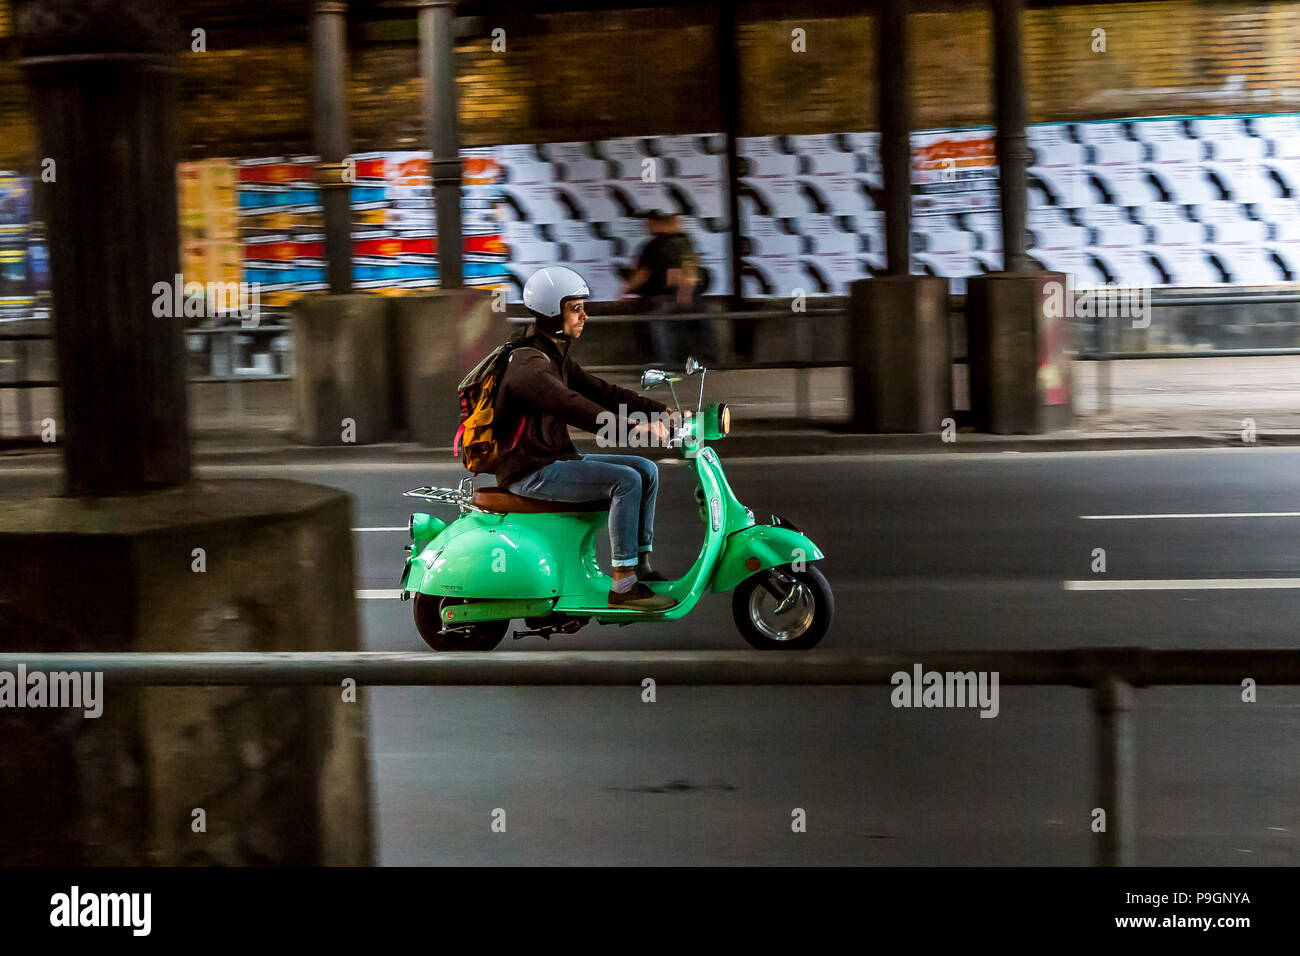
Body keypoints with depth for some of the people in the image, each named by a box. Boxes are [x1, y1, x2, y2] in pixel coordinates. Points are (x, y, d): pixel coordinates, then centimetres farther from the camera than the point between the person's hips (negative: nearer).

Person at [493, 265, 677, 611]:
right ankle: (623, 586, -20)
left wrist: (660, 410, 2)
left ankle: (640, 566, 7)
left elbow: (599, 391, 12)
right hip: (531, 472, -10)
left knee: (647, 469, 5)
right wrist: (633, 428, -39)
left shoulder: (556, 356, 15)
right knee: (625, 481, -23)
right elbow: (571, 406, -33)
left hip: (557, 459, 10)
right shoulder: (528, 363, -19)